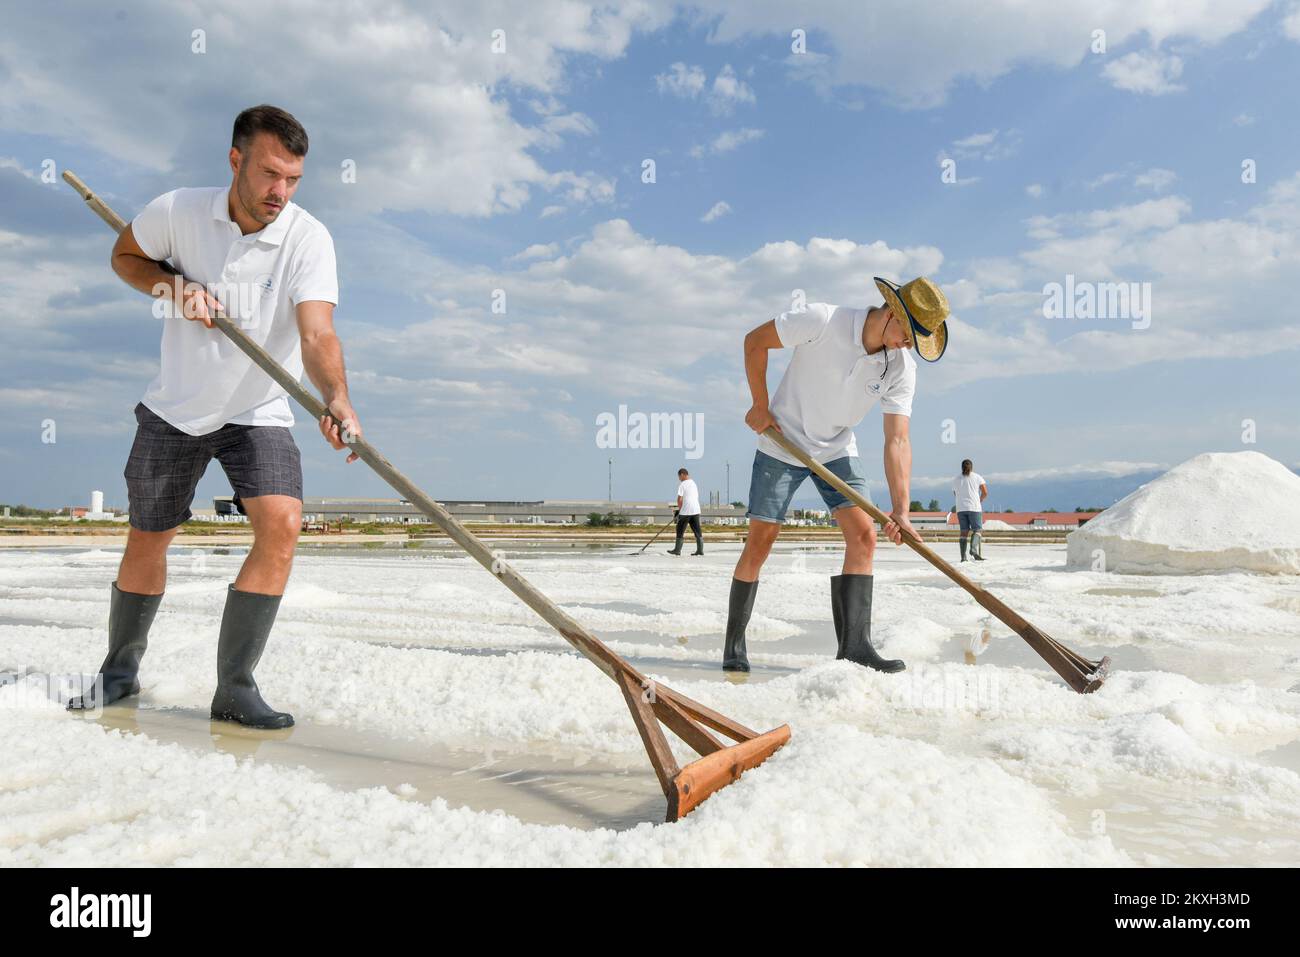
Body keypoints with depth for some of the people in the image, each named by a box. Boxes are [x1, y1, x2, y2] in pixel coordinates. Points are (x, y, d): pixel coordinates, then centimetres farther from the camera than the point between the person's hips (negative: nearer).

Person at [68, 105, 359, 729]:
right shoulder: (177, 211, -11)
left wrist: (336, 398, -50)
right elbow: (125, 255, 9)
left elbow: (317, 334, -31)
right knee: (148, 539, 11)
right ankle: (120, 670, 37)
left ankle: (235, 689, -9)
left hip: (258, 414, -1)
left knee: (282, 524, -23)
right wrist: (172, 285, -13)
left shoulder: (309, 238, -18)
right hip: (175, 408, 2)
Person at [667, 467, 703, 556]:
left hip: (686, 511, -7)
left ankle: (677, 550, 8)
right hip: (696, 510, 7)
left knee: (680, 530, 4)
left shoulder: (682, 484, -6)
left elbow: (680, 499, -12)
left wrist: (679, 509, 4)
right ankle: (700, 550, 3)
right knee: (697, 531, 6)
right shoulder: (694, 483, 17)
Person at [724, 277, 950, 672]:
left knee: (863, 534, -11)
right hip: (781, 443, -4)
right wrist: (760, 407, -10)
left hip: (837, 451, 4)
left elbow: (897, 441, -16)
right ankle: (734, 642, 13)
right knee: (761, 541, -1)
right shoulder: (823, 320, -24)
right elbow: (755, 341, -12)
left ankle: (854, 645, -9)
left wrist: (900, 510, -26)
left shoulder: (902, 369, -13)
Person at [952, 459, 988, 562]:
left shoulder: (956, 480, 13)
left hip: (960, 508, 3)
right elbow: (985, 493, -1)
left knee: (964, 531, 5)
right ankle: (974, 549, -21)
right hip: (974, 507, -3)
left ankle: (963, 556, -1)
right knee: (976, 530, 3)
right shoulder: (977, 477, 4)